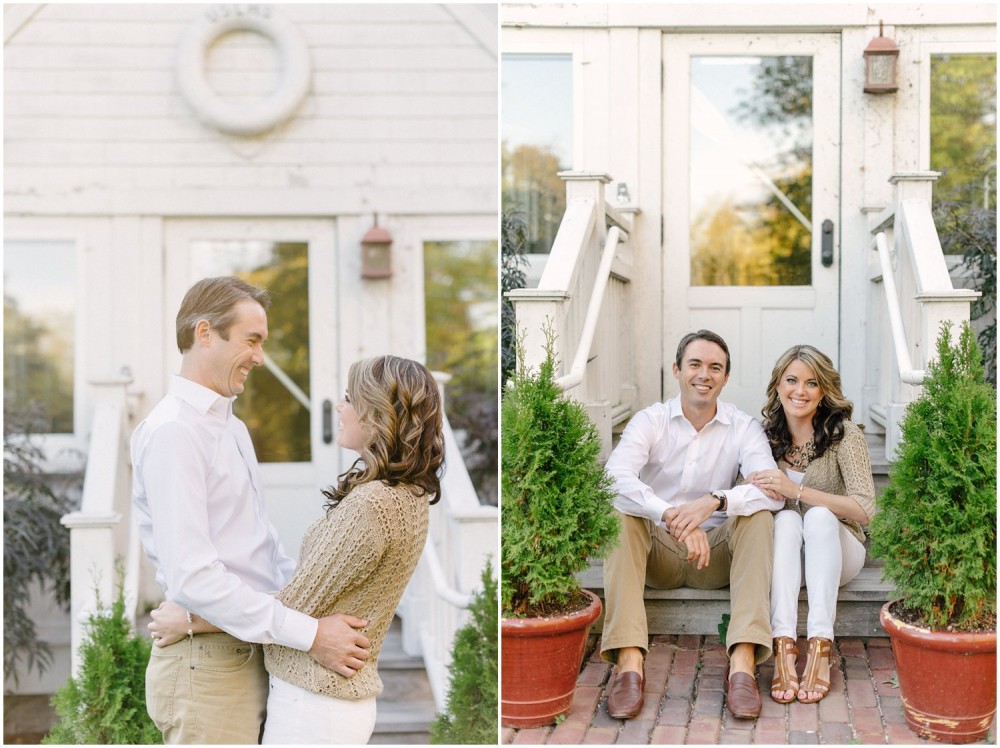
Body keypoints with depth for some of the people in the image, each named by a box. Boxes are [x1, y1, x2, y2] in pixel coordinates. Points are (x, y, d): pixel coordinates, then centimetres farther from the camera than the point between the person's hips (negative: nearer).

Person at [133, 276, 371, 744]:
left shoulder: (232, 426, 16)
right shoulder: (172, 431, -16)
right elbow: (191, 577, -24)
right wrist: (309, 634, -22)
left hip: (251, 651, 9)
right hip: (207, 665, -9)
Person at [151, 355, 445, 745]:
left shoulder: (368, 506, -24)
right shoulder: (410, 496, 5)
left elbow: (294, 608, -18)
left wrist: (189, 621, -9)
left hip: (313, 705, -9)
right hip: (347, 694, 9)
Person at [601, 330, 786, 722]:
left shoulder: (743, 428, -1)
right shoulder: (650, 421, -3)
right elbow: (615, 478, -23)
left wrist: (714, 501, -37)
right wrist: (674, 518, -37)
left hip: (717, 555, 1)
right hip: (658, 550, 0)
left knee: (759, 518, -25)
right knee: (620, 514, -28)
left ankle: (743, 663, -38)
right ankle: (629, 662, -40)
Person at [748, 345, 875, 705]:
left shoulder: (844, 434, -12)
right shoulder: (766, 435, -1)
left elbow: (864, 509, -21)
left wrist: (797, 490, -30)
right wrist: (768, 494, -19)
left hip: (836, 549, -2)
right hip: (784, 551, 2)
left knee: (819, 515, -32)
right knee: (786, 518, -30)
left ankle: (820, 648, -41)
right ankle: (783, 649, -44)